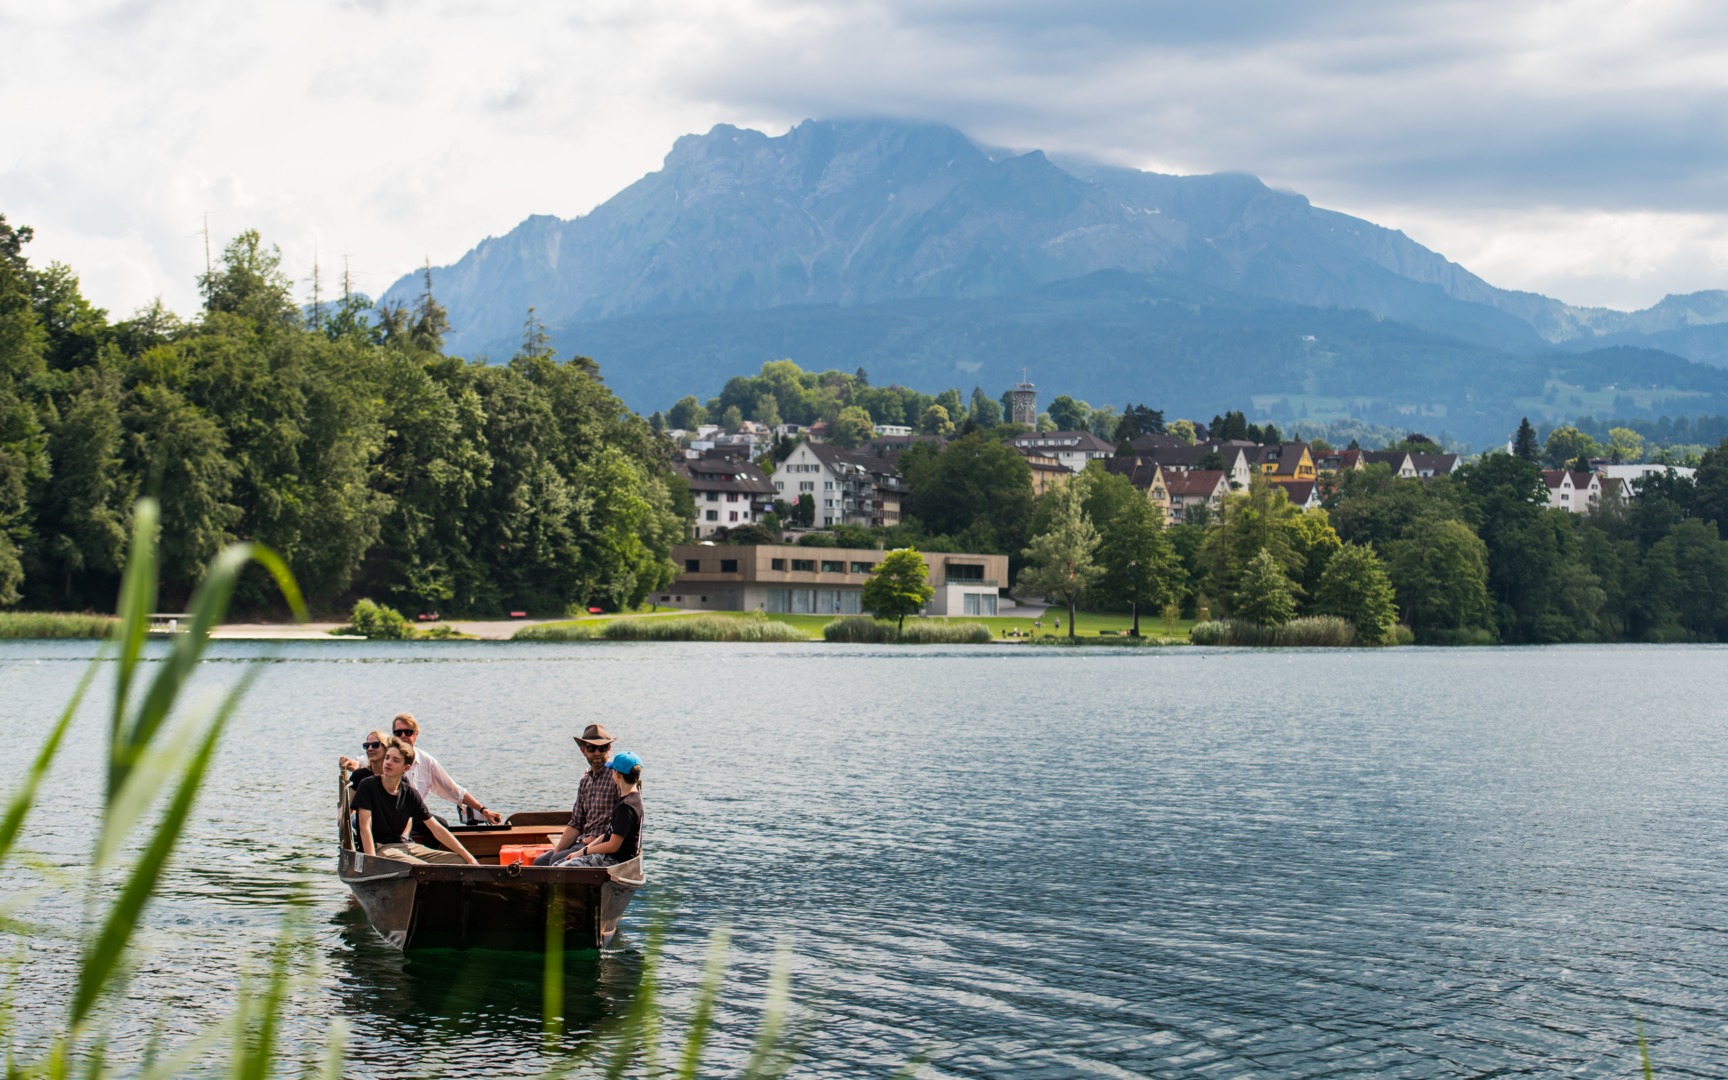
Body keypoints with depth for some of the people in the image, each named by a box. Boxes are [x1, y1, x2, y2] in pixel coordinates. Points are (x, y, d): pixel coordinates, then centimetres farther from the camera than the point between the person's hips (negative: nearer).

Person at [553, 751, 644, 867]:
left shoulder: (626, 806, -21)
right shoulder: (633, 798, 12)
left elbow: (613, 846, -20)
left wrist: (585, 851, -7)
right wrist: (584, 849, 9)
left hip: (616, 860, -11)